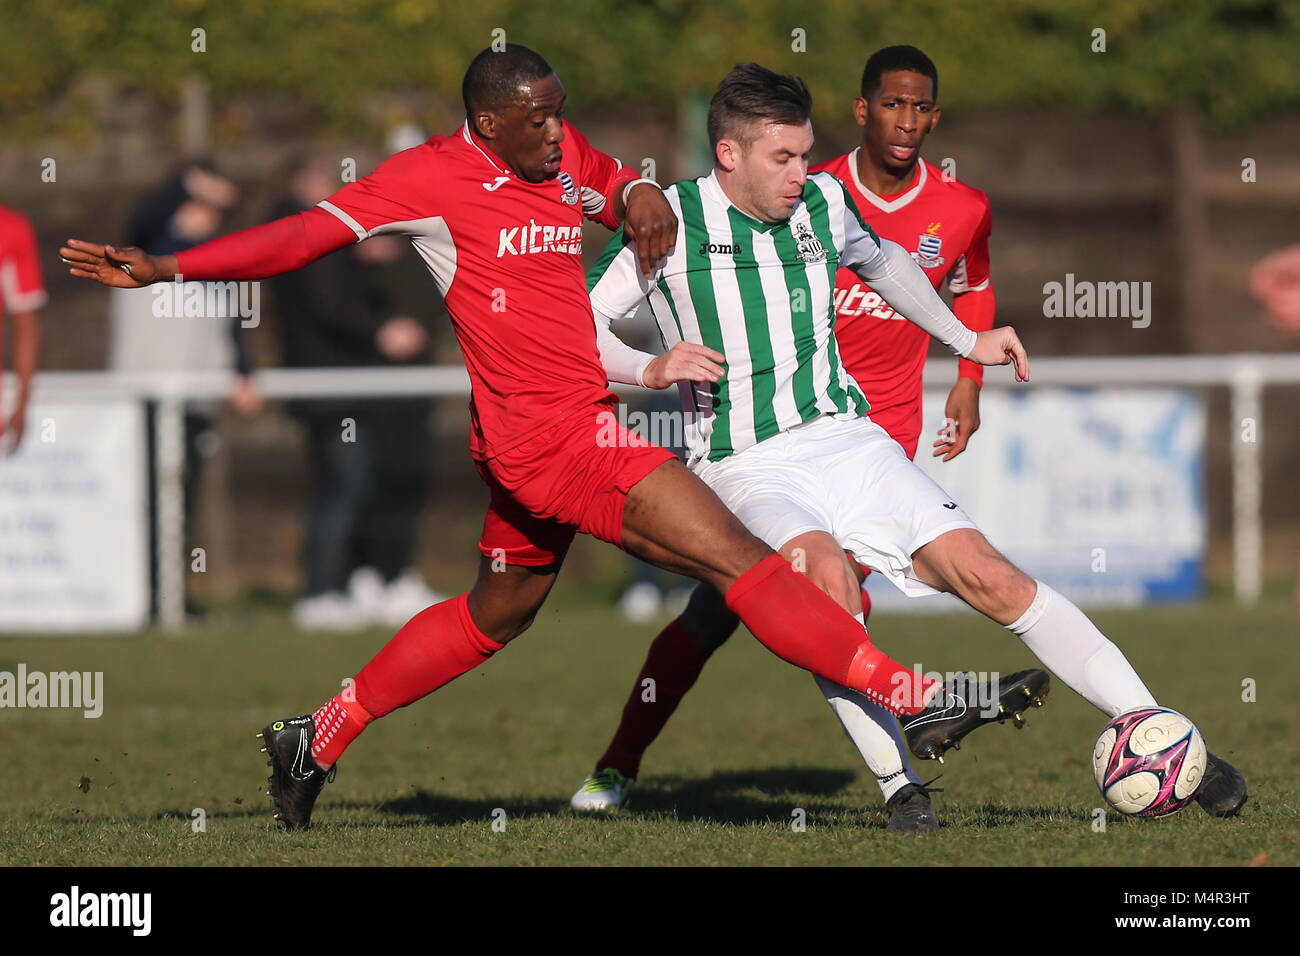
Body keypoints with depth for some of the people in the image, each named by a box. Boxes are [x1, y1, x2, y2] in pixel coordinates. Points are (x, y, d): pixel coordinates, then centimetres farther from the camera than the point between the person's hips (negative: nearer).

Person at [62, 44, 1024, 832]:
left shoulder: (563, 154, 9)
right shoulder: (432, 177, -10)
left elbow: (613, 189, 28)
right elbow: (308, 234, -10)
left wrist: (641, 196, 2)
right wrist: (164, 268, -15)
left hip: (573, 427, 10)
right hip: (551, 433, -10)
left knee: (496, 614, 24)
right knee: (736, 556, -16)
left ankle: (321, 735, 33)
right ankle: (900, 692, -20)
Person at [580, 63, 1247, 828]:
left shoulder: (824, 202, 8)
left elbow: (882, 261, 32)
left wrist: (966, 340, 30)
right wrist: (650, 369, -18)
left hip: (846, 440, 4)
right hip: (745, 468, -4)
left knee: (987, 575, -13)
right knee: (823, 568, -36)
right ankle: (899, 785, -30)